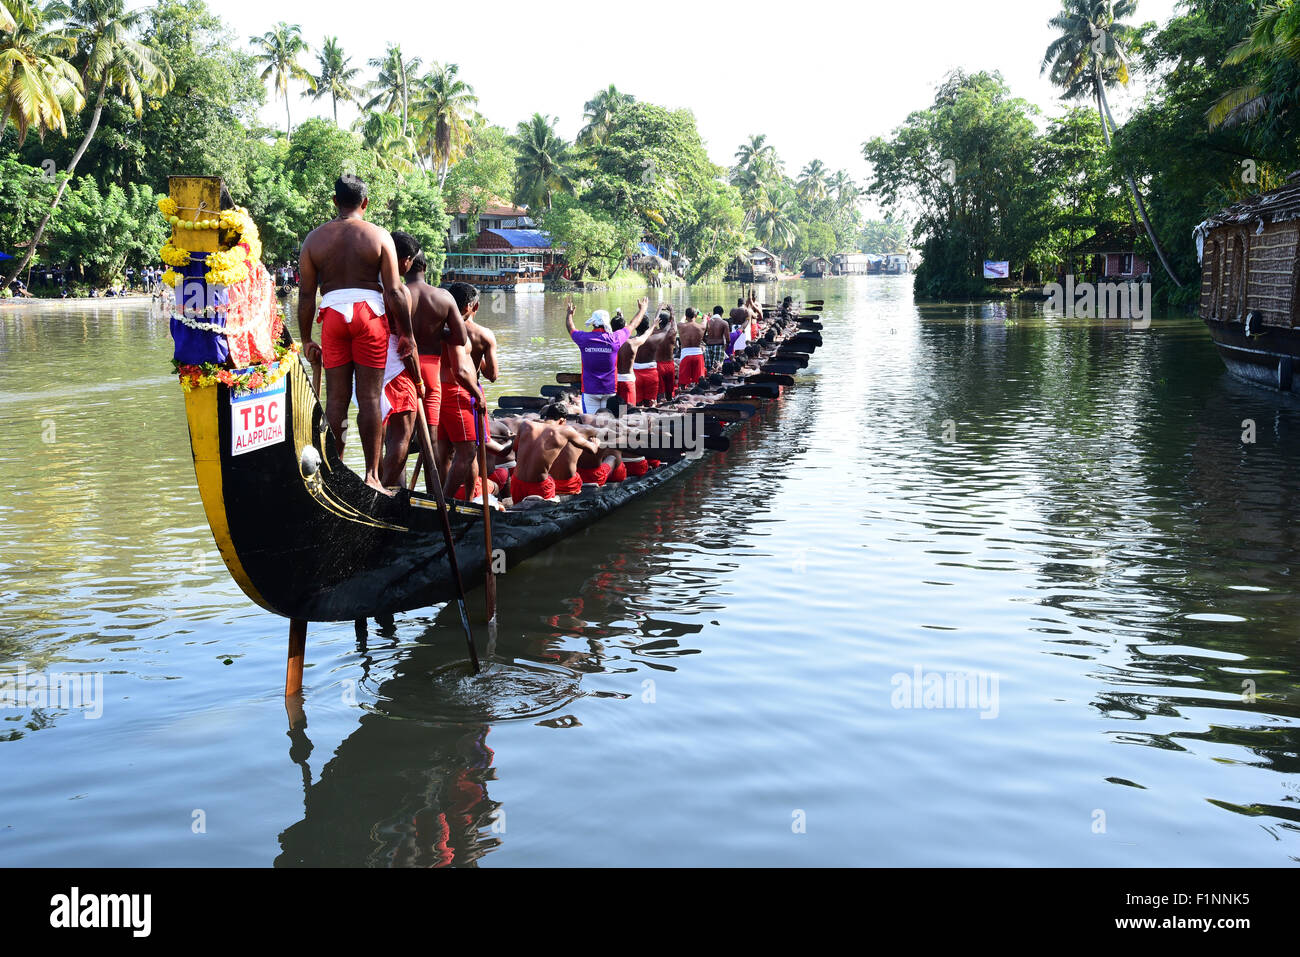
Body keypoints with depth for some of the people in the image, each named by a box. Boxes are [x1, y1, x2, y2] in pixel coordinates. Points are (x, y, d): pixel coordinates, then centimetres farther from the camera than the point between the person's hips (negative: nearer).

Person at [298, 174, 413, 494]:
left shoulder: (314, 238, 6)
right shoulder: (378, 235, 0)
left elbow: (306, 295, 5)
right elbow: (394, 291, -4)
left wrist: (306, 339, 12)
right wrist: (406, 333, 4)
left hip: (333, 315, 2)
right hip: (370, 314, -2)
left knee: (336, 398, 6)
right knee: (370, 397, 0)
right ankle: (372, 475, 1)